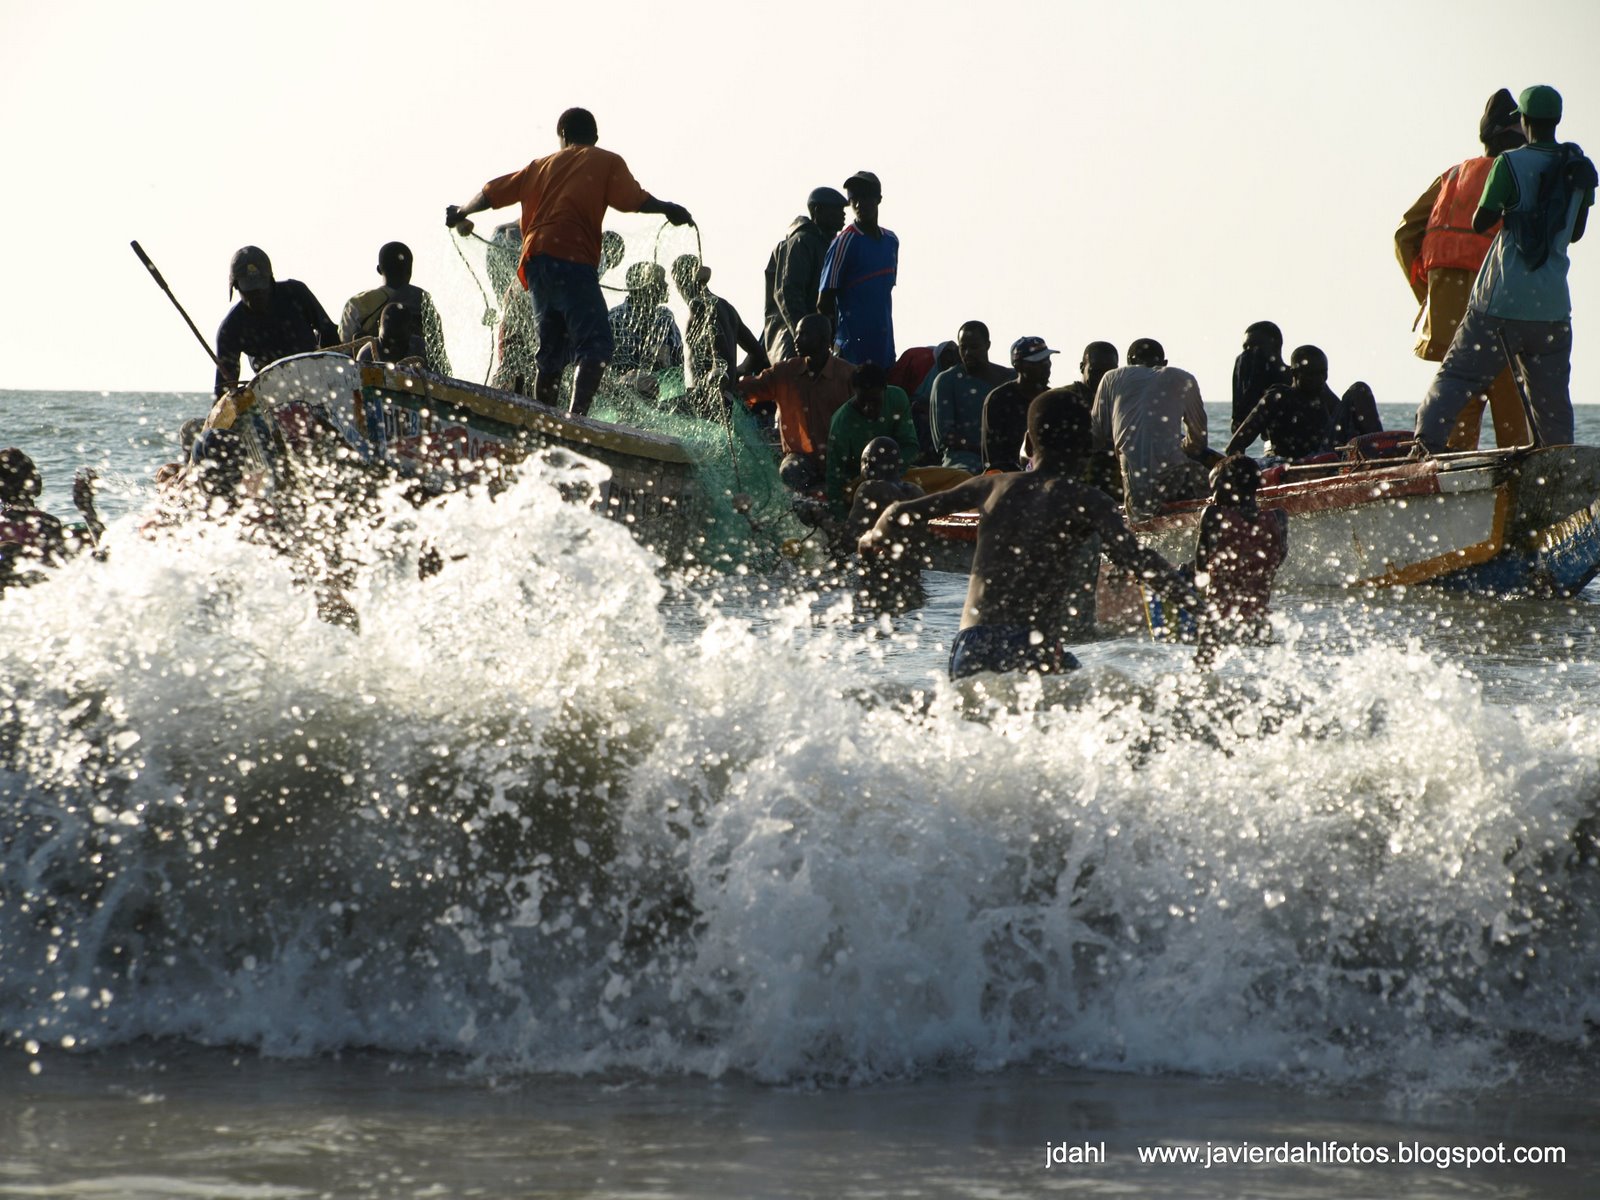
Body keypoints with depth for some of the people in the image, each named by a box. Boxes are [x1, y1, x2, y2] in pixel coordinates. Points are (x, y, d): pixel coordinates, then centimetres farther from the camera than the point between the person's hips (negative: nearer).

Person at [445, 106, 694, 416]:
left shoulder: (542, 165, 24)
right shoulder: (607, 162, 11)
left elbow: (493, 192, 27)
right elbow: (634, 200, -5)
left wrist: (461, 214, 42)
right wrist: (667, 208, 10)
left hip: (535, 260, 6)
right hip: (573, 260, -6)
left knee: (551, 347, 17)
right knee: (595, 344, -11)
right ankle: (577, 417, -29)